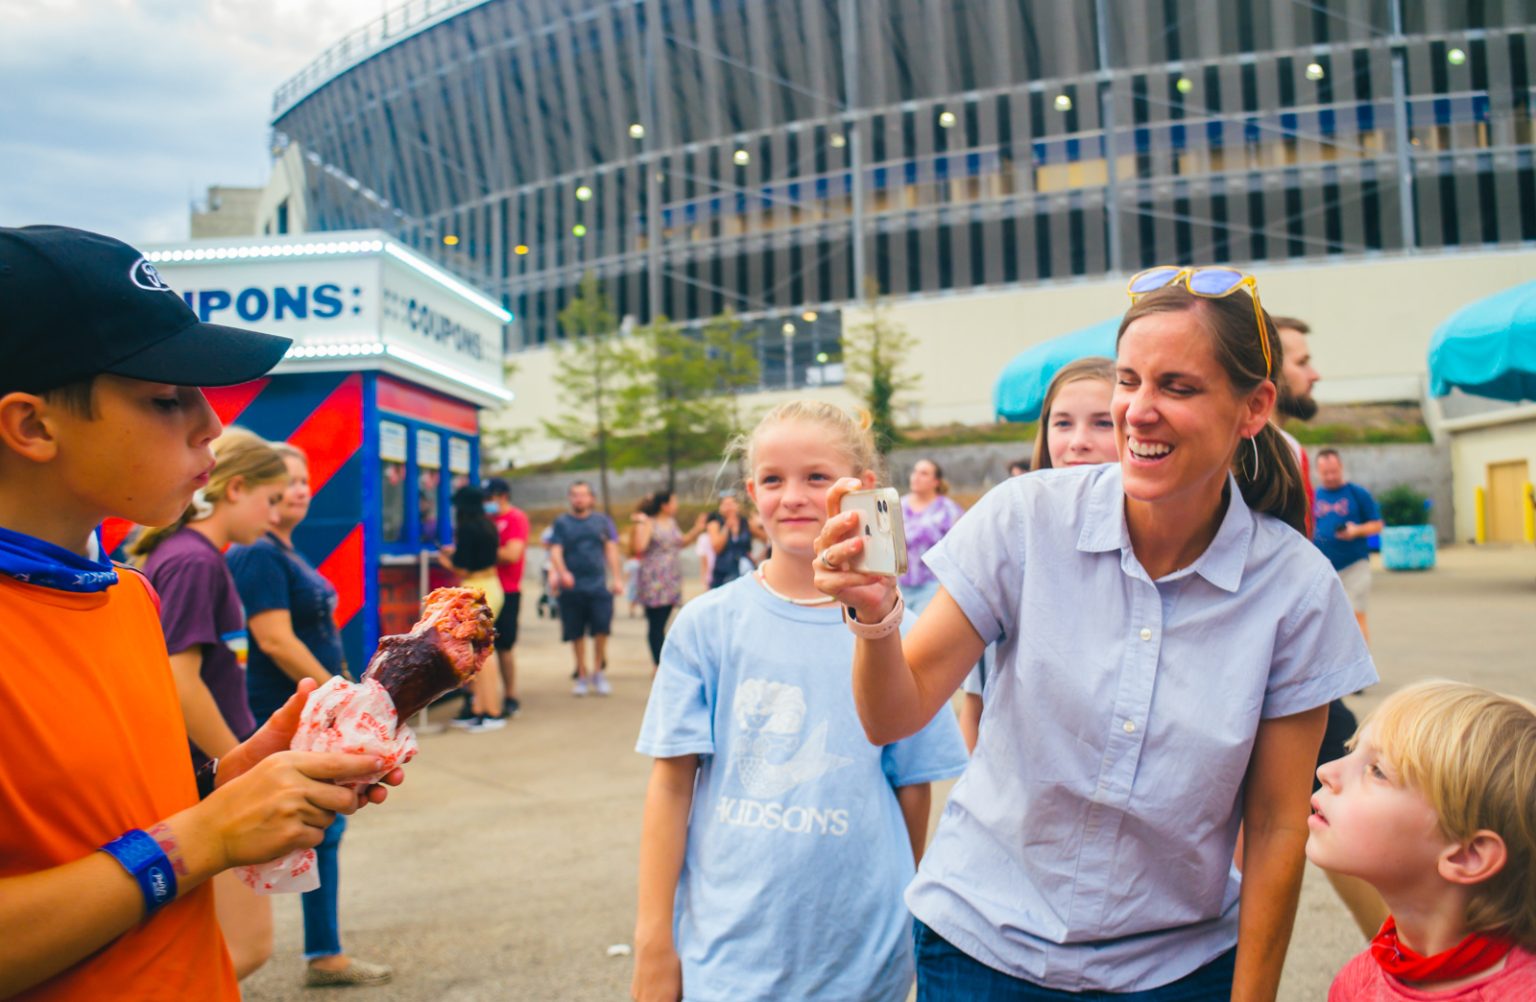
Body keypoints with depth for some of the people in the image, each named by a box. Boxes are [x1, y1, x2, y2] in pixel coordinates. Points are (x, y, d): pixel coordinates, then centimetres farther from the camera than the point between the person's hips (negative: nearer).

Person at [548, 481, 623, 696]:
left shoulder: (602, 521, 11)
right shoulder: (561, 523, 7)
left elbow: (611, 549, 11)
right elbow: (555, 551, -2)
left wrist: (617, 578, 3)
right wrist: (562, 572, -21)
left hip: (598, 585, 0)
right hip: (571, 587, 0)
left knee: (602, 628, -10)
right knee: (576, 634, 4)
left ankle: (599, 673, 8)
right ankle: (581, 676, 19)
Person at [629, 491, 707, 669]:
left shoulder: (672, 523, 15)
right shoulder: (648, 523, -7)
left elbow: (682, 542, 28)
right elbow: (639, 547, -19)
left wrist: (697, 530, 20)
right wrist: (641, 524, -21)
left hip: (671, 579, 7)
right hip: (653, 580, -7)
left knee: (662, 623, 8)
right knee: (655, 624, -5)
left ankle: (662, 663, 11)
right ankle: (659, 664, -4)